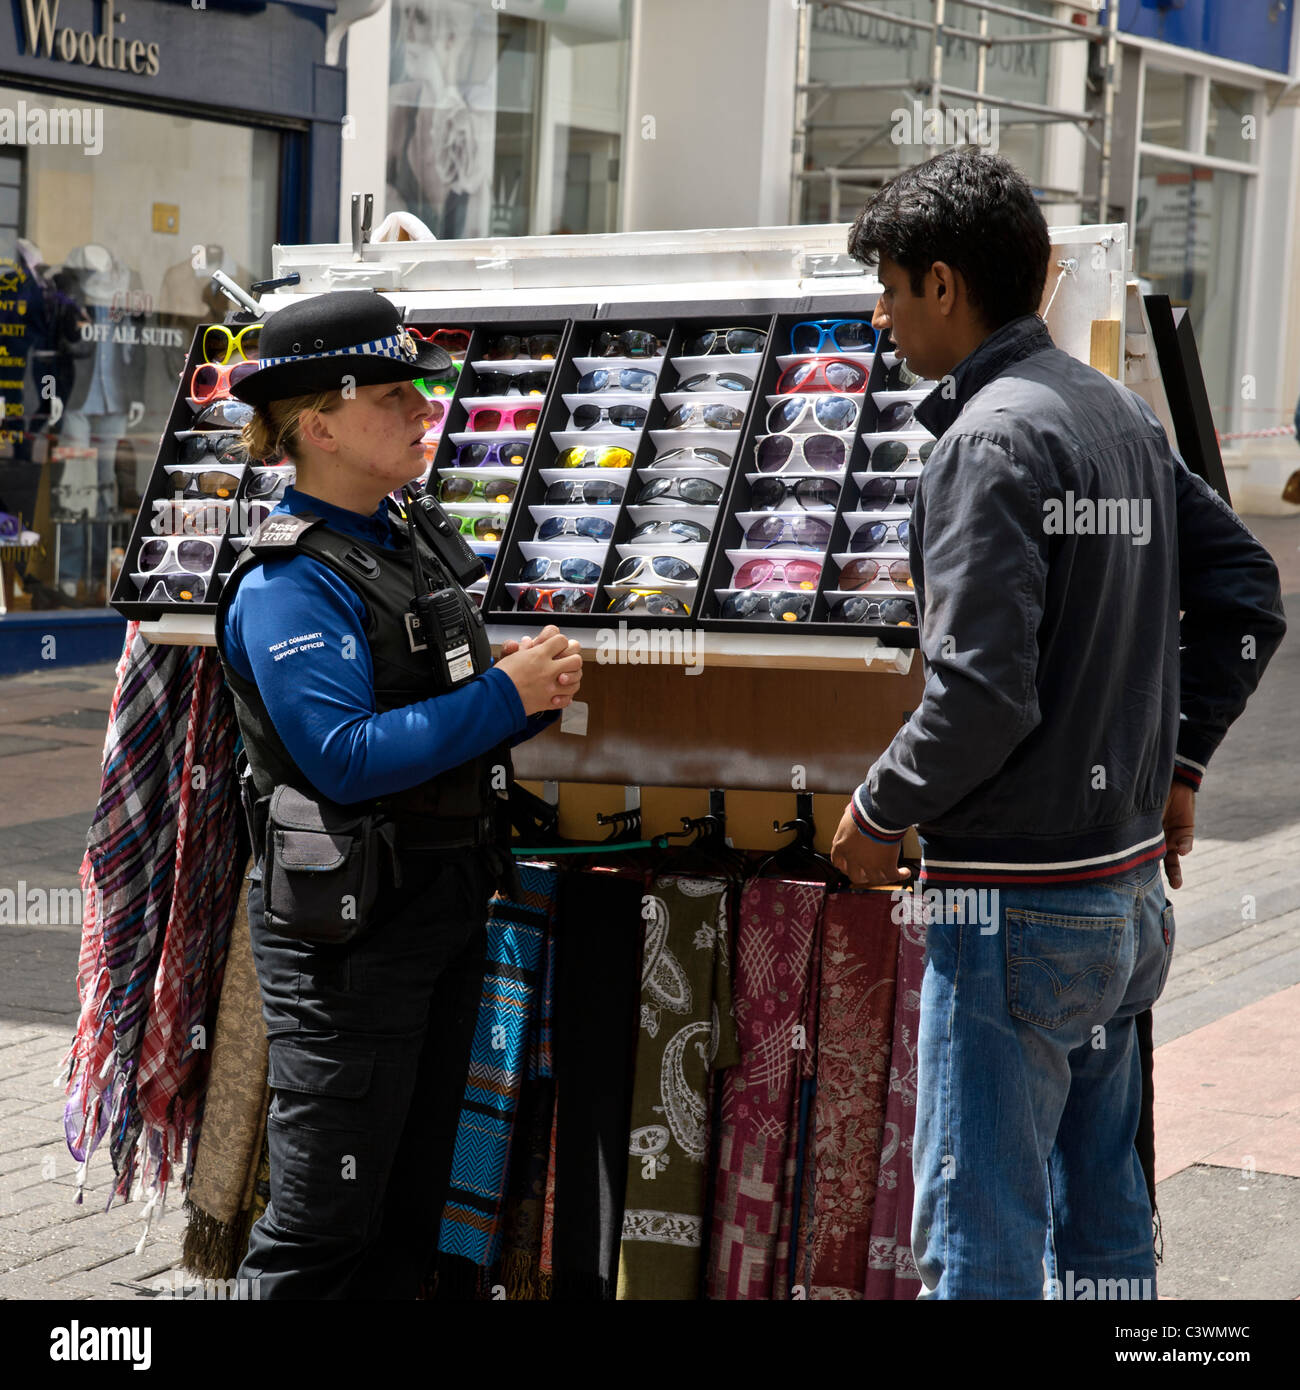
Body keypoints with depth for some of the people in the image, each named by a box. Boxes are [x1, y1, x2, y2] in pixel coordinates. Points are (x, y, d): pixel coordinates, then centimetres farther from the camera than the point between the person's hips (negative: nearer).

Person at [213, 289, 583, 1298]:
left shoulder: (416, 549, 11)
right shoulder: (289, 583, -16)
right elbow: (345, 758, -25)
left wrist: (536, 686, -3)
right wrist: (505, 696, -20)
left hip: (449, 901, 9)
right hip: (348, 924, -9)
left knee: (411, 1214, 17)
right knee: (327, 1228, -1)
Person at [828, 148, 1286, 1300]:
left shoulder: (991, 438, -17)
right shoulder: (1124, 415, 10)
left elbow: (983, 690, -23)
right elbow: (1247, 597, 14)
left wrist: (881, 810, -8)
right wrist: (1176, 761, 17)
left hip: (1017, 902, -9)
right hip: (1129, 885, 9)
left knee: (977, 1239, -1)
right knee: (1102, 1217, 19)